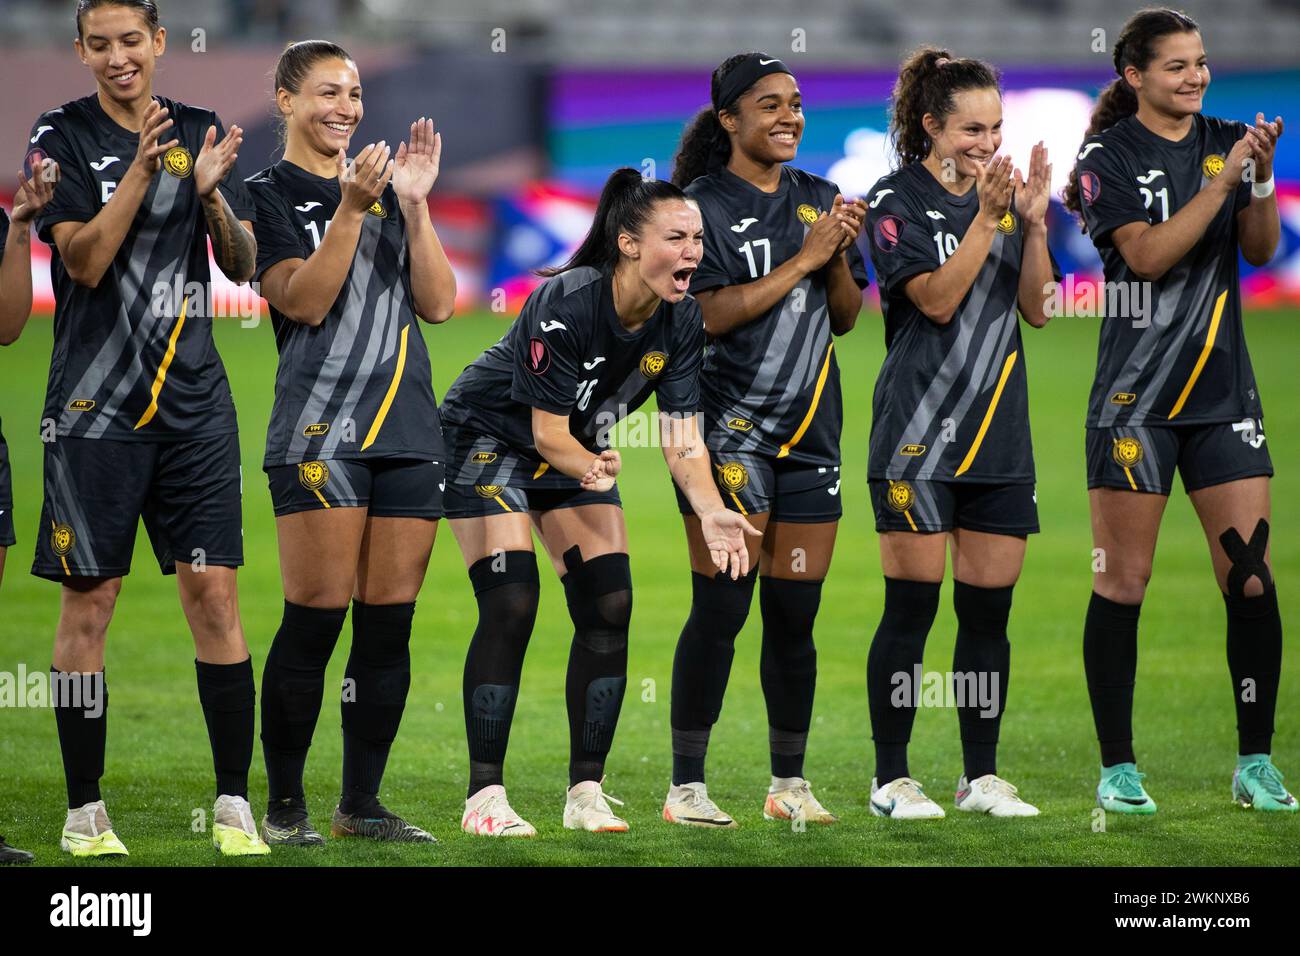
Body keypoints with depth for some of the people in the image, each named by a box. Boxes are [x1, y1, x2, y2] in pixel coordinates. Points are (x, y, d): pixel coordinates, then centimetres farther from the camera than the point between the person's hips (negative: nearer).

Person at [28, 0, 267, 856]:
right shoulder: (63, 136, -1)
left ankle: (235, 807, 3)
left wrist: (211, 191, -12)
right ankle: (85, 813, 7)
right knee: (89, 600, 0)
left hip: (195, 400, 3)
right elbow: (85, 262, -11)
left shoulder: (201, 132, 9)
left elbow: (243, 265, 6)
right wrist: (141, 168, -20)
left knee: (214, 591, -2)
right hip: (95, 401, -2)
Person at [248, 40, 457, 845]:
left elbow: (438, 303, 9)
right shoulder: (271, 192, 1)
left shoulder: (383, 184, 17)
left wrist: (414, 204, -1)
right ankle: (284, 804, -1)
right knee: (316, 618, -9)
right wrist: (352, 208, -19)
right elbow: (303, 300, -12)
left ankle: (362, 802, 11)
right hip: (320, 430, -5)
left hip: (409, 429, 6)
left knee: (390, 621, 4)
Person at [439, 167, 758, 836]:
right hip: (488, 439, -6)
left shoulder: (682, 321, -15)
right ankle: (484, 797, -11)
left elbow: (681, 435, -15)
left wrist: (710, 510, -33)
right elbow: (549, 434, -28)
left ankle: (586, 791, 3)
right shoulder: (563, 305, -32)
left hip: (581, 451, 6)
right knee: (510, 606, -17)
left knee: (609, 608, -5)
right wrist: (591, 470, -48)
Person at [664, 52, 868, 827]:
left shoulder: (818, 199, 13)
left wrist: (842, 255, -5)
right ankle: (686, 785, -3)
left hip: (811, 429, 5)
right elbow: (711, 314, -15)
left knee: (795, 612, 7)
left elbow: (845, 318, 13)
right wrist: (804, 257, -14)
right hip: (729, 427, -5)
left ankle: (790, 783, 15)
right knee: (721, 607, -8)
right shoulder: (703, 205, -4)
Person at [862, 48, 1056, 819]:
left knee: (989, 611, 6)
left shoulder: (1004, 193, 11)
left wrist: (1033, 222, -6)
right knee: (912, 605, -4)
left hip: (1000, 434, 5)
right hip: (920, 432, -5)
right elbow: (938, 299, -15)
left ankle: (983, 777, 12)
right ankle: (892, 778, 2)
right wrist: (987, 217, -20)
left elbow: (1037, 308, 6)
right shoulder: (898, 200, -5)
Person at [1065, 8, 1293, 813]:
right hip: (1137, 396, -4)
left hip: (1225, 389, 4)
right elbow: (1147, 255, -16)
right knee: (1124, 582, -1)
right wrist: (1223, 181, -20)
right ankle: (1118, 768, 6)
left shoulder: (1226, 140, 9)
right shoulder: (1109, 157, -4)